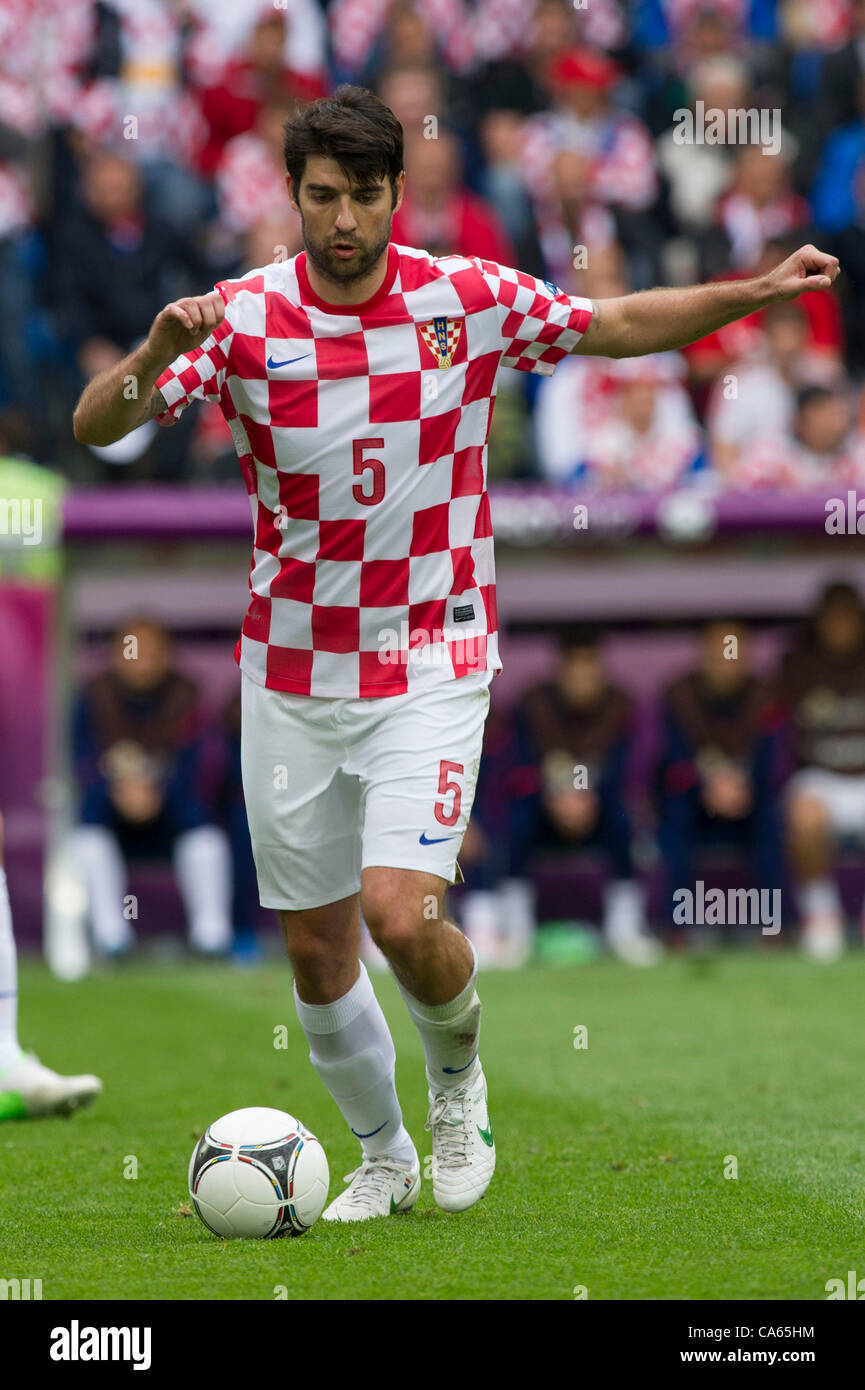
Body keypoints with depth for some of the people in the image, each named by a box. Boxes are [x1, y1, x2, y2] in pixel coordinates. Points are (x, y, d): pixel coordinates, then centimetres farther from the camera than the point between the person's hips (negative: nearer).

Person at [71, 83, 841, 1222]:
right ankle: (384, 1158, 31)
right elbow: (97, 427, -16)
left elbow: (621, 326, 8)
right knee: (316, 949, 8)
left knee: (401, 914, -19)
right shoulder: (243, 316, -8)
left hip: (431, 666, -2)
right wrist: (154, 358, -36)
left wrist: (759, 290, -3)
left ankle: (459, 1066, 13)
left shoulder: (472, 299, -6)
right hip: (293, 679, 2)